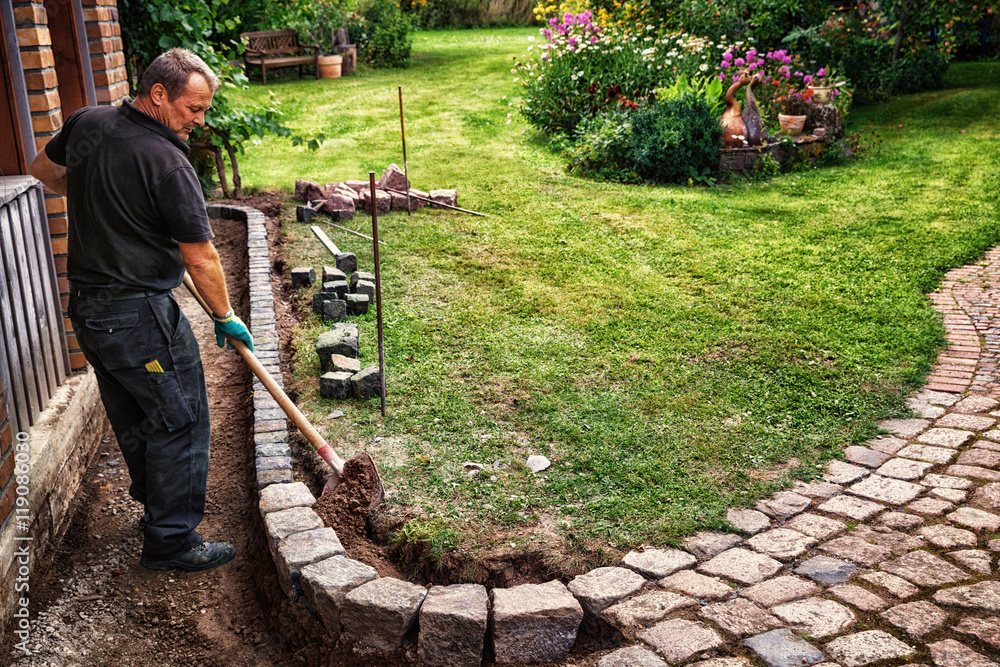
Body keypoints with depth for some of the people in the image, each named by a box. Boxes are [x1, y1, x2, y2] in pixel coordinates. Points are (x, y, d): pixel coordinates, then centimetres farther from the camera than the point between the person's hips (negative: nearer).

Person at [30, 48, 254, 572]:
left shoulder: (85, 124, 3)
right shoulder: (166, 164, -20)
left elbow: (43, 169, 24)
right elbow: (200, 259, -16)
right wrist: (224, 317, -2)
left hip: (85, 307, 9)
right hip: (139, 315, -9)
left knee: (133, 421, 21)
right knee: (178, 421, 3)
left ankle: (155, 506, 38)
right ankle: (170, 542, 11)